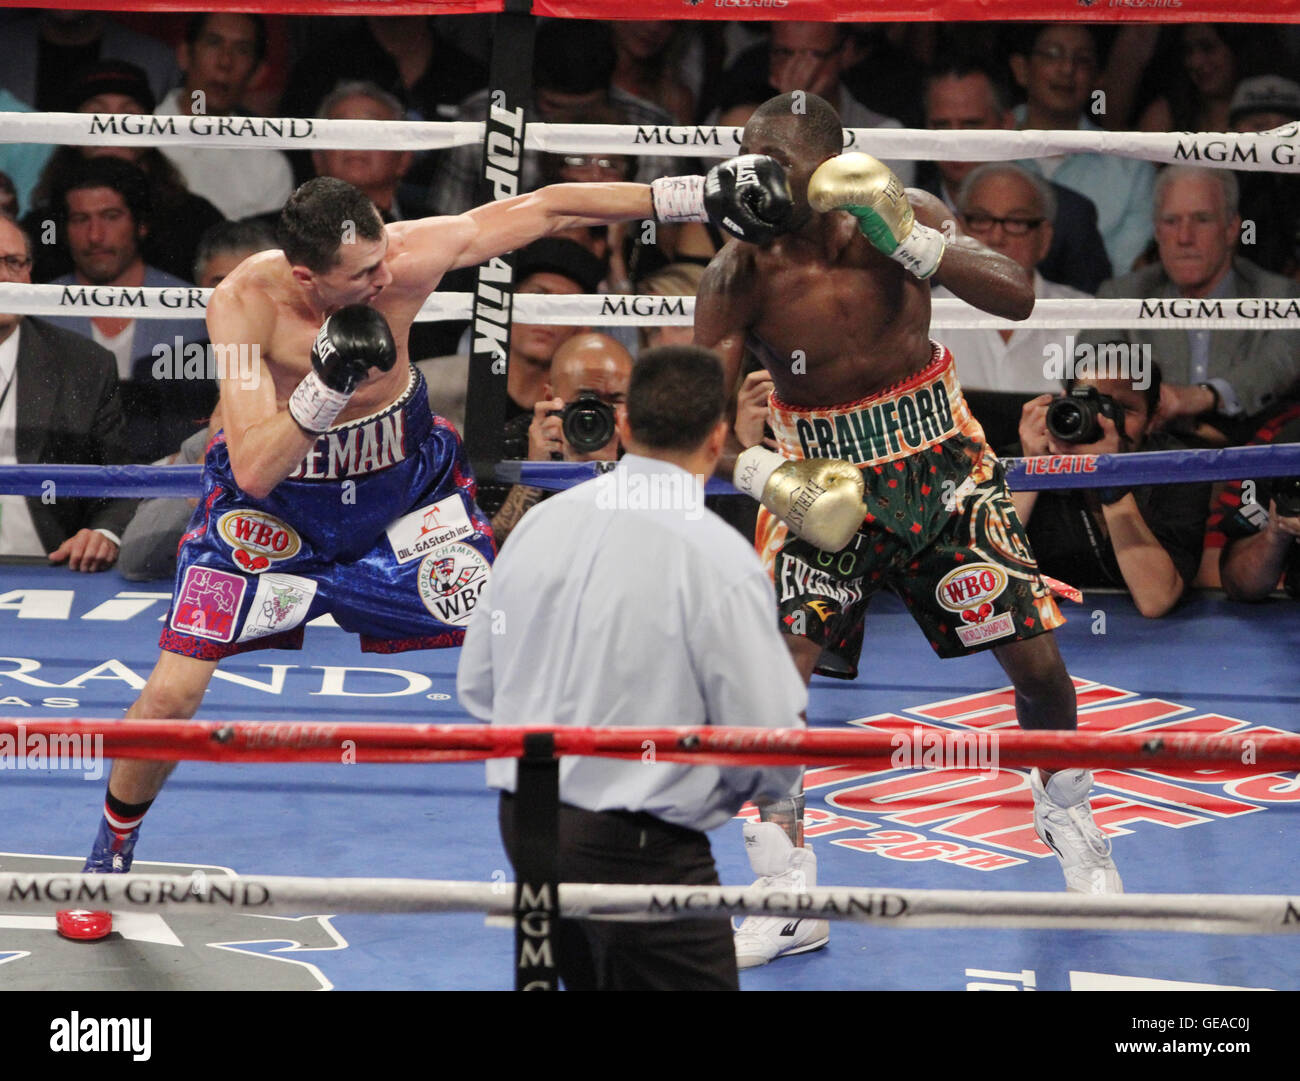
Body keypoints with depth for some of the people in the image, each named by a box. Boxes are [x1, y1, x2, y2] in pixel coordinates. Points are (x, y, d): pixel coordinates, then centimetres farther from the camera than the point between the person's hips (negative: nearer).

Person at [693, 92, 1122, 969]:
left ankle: (1066, 815, 33)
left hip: (937, 462, 1)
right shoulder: (740, 277, -17)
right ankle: (788, 897, 0)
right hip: (822, 484, 0)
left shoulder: (903, 216, -16)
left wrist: (909, 242, -38)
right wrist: (771, 479, -35)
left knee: (1037, 659, 3)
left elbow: (1017, 297, -25)